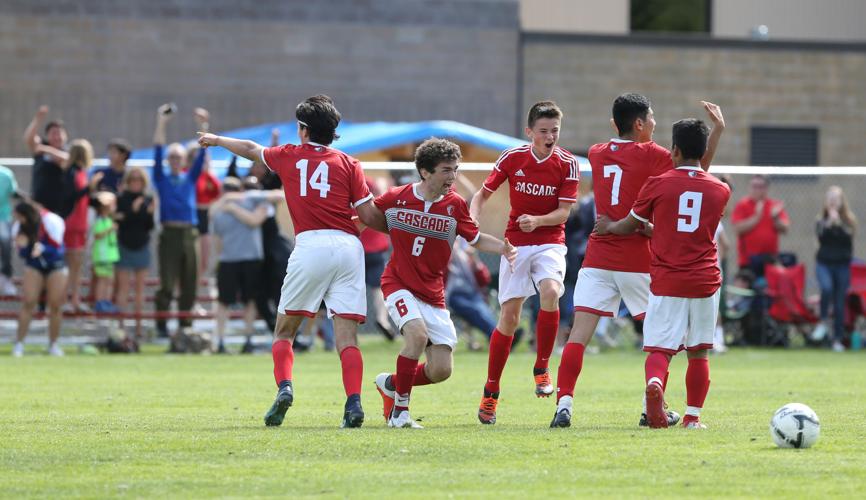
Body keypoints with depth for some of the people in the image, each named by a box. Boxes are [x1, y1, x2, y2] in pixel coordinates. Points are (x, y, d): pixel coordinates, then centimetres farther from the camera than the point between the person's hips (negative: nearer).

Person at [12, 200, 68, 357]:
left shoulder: (52, 222, -23)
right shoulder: (21, 227, -10)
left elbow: (57, 249, -19)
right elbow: (22, 254, -4)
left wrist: (42, 248, -37)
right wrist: (22, 246, -27)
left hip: (55, 265, -2)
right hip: (33, 266, 2)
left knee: (55, 305, -4)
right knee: (28, 302, -9)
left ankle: (53, 344, 9)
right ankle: (19, 343, -6)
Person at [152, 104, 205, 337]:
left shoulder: (190, 178, 14)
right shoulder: (162, 179, 6)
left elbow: (201, 155, 7)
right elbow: (157, 152, -2)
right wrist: (161, 123, -7)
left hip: (188, 234, 3)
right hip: (169, 233, -3)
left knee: (189, 283, 4)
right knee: (167, 283, -8)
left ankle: (185, 324, 11)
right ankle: (161, 325, -1)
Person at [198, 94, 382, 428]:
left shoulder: (289, 156, 14)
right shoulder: (348, 164, 11)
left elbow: (251, 149, 34)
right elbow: (369, 217, 5)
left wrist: (217, 140, 53)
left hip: (311, 245, -1)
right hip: (349, 247, 1)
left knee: (284, 331, 11)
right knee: (347, 336, -3)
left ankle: (284, 387, -12)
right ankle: (354, 403, -19)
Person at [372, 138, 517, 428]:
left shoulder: (455, 205, -2)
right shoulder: (395, 198, -6)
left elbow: (476, 239, 9)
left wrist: (503, 248, -9)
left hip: (433, 293, 3)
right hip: (398, 284, -3)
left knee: (441, 370, -4)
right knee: (418, 333, -31)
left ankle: (391, 384, 25)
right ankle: (400, 409, -16)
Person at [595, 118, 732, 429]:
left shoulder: (658, 185, -2)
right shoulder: (721, 190, 6)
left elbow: (630, 225, 9)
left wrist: (609, 226, 32)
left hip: (666, 283, -2)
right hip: (705, 281, 2)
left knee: (660, 348, -1)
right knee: (699, 352, 12)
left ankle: (654, 382, -32)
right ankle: (693, 416, 11)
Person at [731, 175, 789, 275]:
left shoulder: (776, 206, 8)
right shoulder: (742, 205, 0)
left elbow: (784, 229, 3)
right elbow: (738, 229, -11)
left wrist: (775, 217, -15)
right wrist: (757, 216, -14)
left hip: (771, 259, 3)